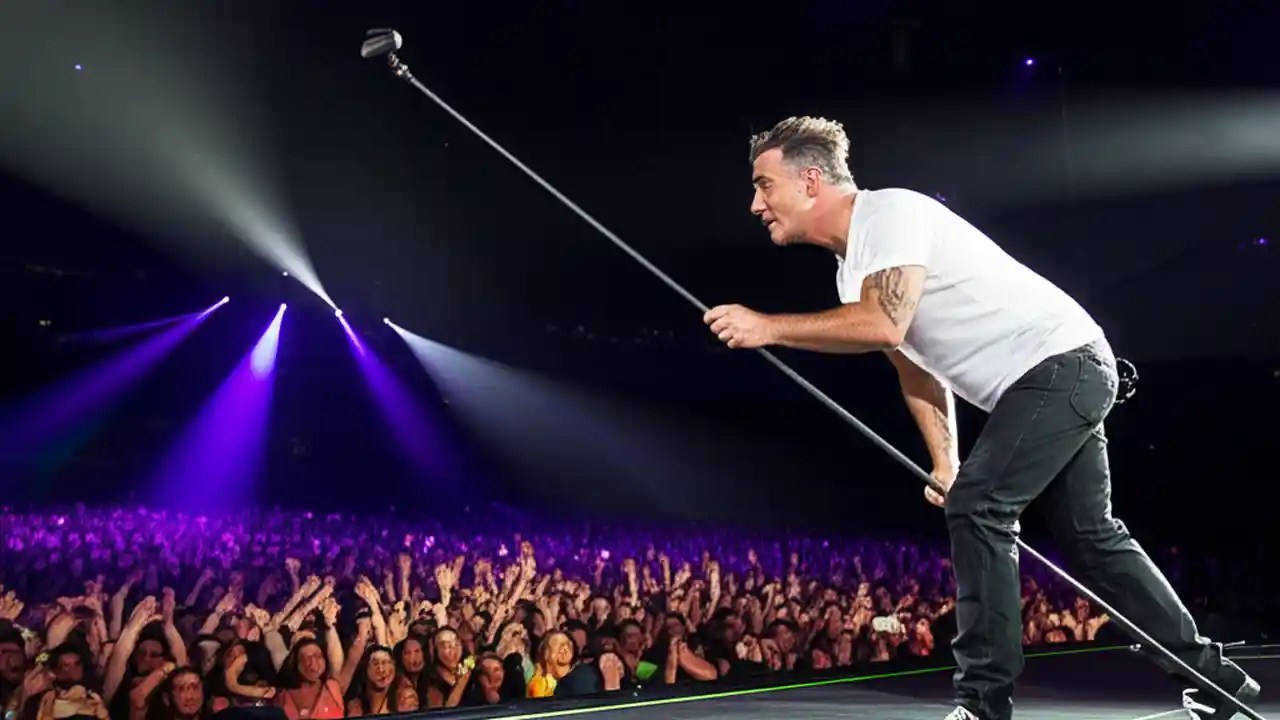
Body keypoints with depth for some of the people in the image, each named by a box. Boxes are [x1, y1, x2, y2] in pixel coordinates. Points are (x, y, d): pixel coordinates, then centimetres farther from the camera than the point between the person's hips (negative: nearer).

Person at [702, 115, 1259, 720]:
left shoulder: (890, 210, -18)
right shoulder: (851, 271, 10)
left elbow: (886, 325, -34)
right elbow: (917, 366, 16)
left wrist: (768, 327, -28)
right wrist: (944, 463, 8)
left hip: (1060, 360, -10)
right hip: (1071, 374, 10)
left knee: (976, 507, -18)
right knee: (1090, 535, 15)